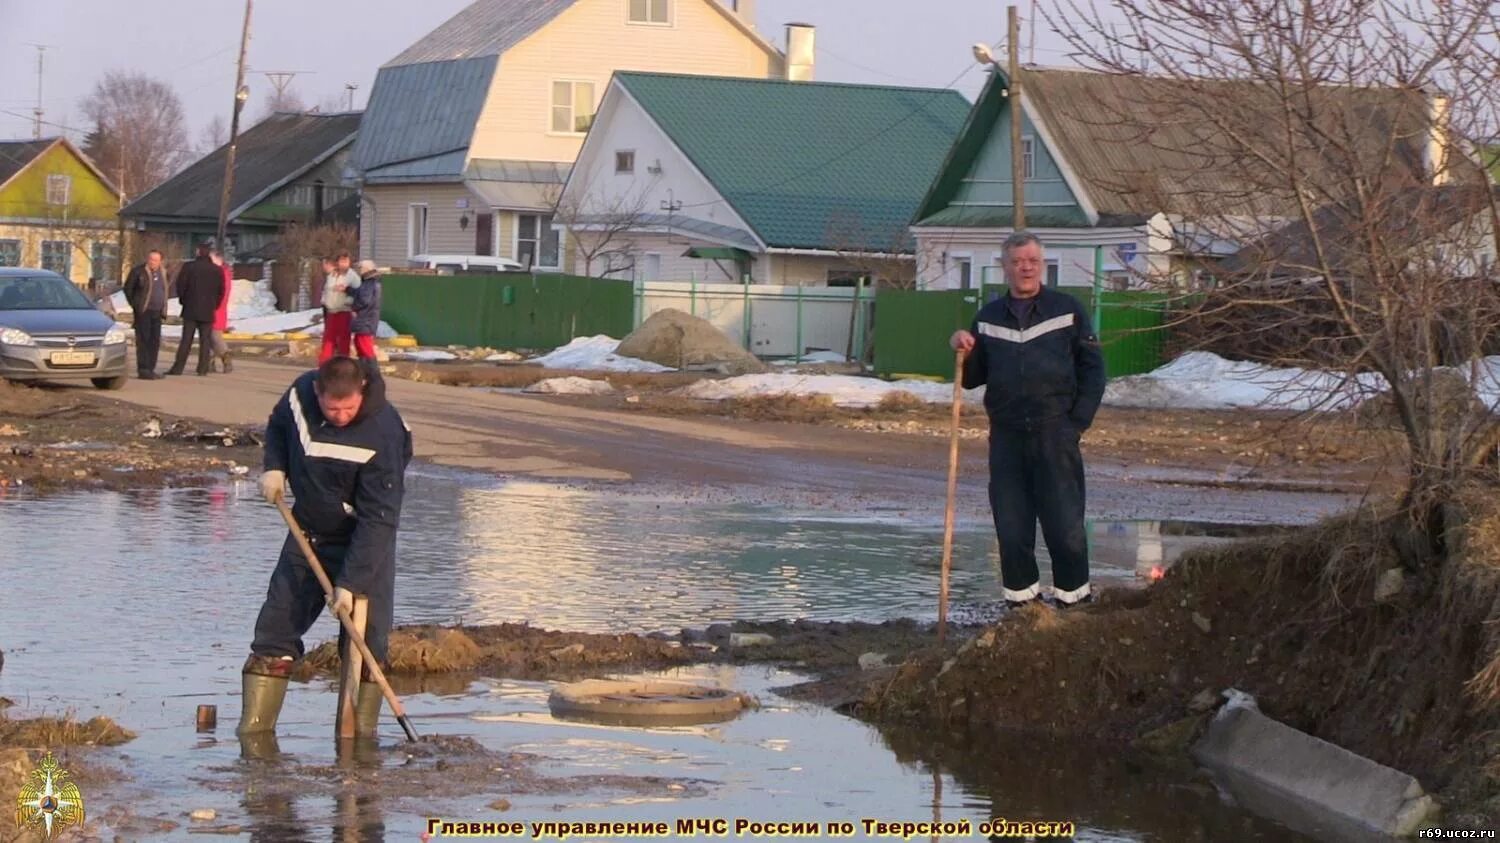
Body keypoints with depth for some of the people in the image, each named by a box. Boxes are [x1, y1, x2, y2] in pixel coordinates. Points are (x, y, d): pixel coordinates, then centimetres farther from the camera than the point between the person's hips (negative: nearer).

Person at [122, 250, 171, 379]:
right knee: (143, 340, -8)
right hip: (143, 312, -6)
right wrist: (135, 304, -1)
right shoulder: (139, 271, -6)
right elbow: (128, 288, 0)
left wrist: (163, 307, 15)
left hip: (157, 312, 6)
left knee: (155, 341, 7)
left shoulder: (163, 273, 12)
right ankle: (143, 370, -8)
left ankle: (150, 369, 14)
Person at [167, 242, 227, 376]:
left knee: (186, 340, 0)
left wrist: (183, 300, 9)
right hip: (208, 311, 1)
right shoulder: (217, 271, 0)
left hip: (190, 309, -1)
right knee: (205, 340, 5)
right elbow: (221, 291, 2)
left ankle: (178, 367, -3)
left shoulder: (189, 267, -6)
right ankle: (203, 368, 2)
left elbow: (180, 285, -6)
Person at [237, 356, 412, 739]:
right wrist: (274, 467, -5)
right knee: (276, 622, 3)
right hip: (307, 533, 5)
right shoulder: (300, 394, -13)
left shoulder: (381, 433, -29)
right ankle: (255, 722, 9)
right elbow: (278, 426, 14)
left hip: (363, 542, -5)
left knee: (366, 636, -9)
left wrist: (351, 581, -32)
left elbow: (377, 519, -28)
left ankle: (361, 729, 1)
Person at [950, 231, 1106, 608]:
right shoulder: (988, 317, 13)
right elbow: (972, 379, 16)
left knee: (1065, 522, -4)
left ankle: (1074, 593, 7)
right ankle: (1021, 595, 12)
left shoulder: (1067, 310, 4)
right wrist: (965, 353, -4)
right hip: (1006, 435, 3)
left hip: (1055, 435, -3)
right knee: (1010, 527, 2)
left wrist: (1078, 421, -4)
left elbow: (1093, 370, 4)